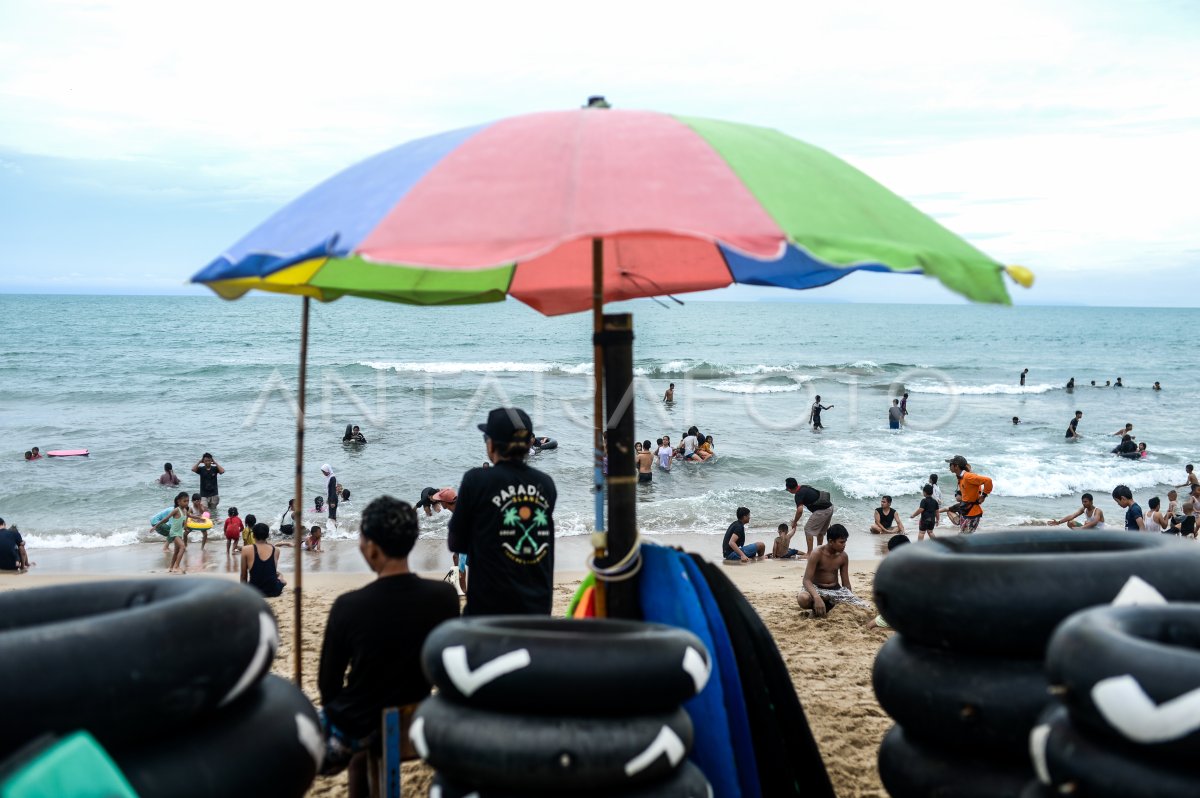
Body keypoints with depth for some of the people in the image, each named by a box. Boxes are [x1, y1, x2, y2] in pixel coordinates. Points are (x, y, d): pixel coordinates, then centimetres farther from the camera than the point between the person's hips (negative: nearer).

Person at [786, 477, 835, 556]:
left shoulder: (798, 494, -12)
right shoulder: (804, 487, 14)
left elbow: (800, 510, -24)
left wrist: (794, 522, -10)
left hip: (821, 511, -9)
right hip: (830, 508, 9)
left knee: (808, 529, 0)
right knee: (821, 531, 22)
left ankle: (809, 553, -1)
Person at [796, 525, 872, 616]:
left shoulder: (843, 556, -1)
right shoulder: (817, 554, -16)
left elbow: (845, 582, 8)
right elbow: (807, 580, -23)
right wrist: (817, 598, -40)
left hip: (836, 590, 5)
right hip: (817, 589, -5)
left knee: (866, 608, -14)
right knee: (803, 598, -41)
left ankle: (830, 605, 1)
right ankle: (817, 607, -6)